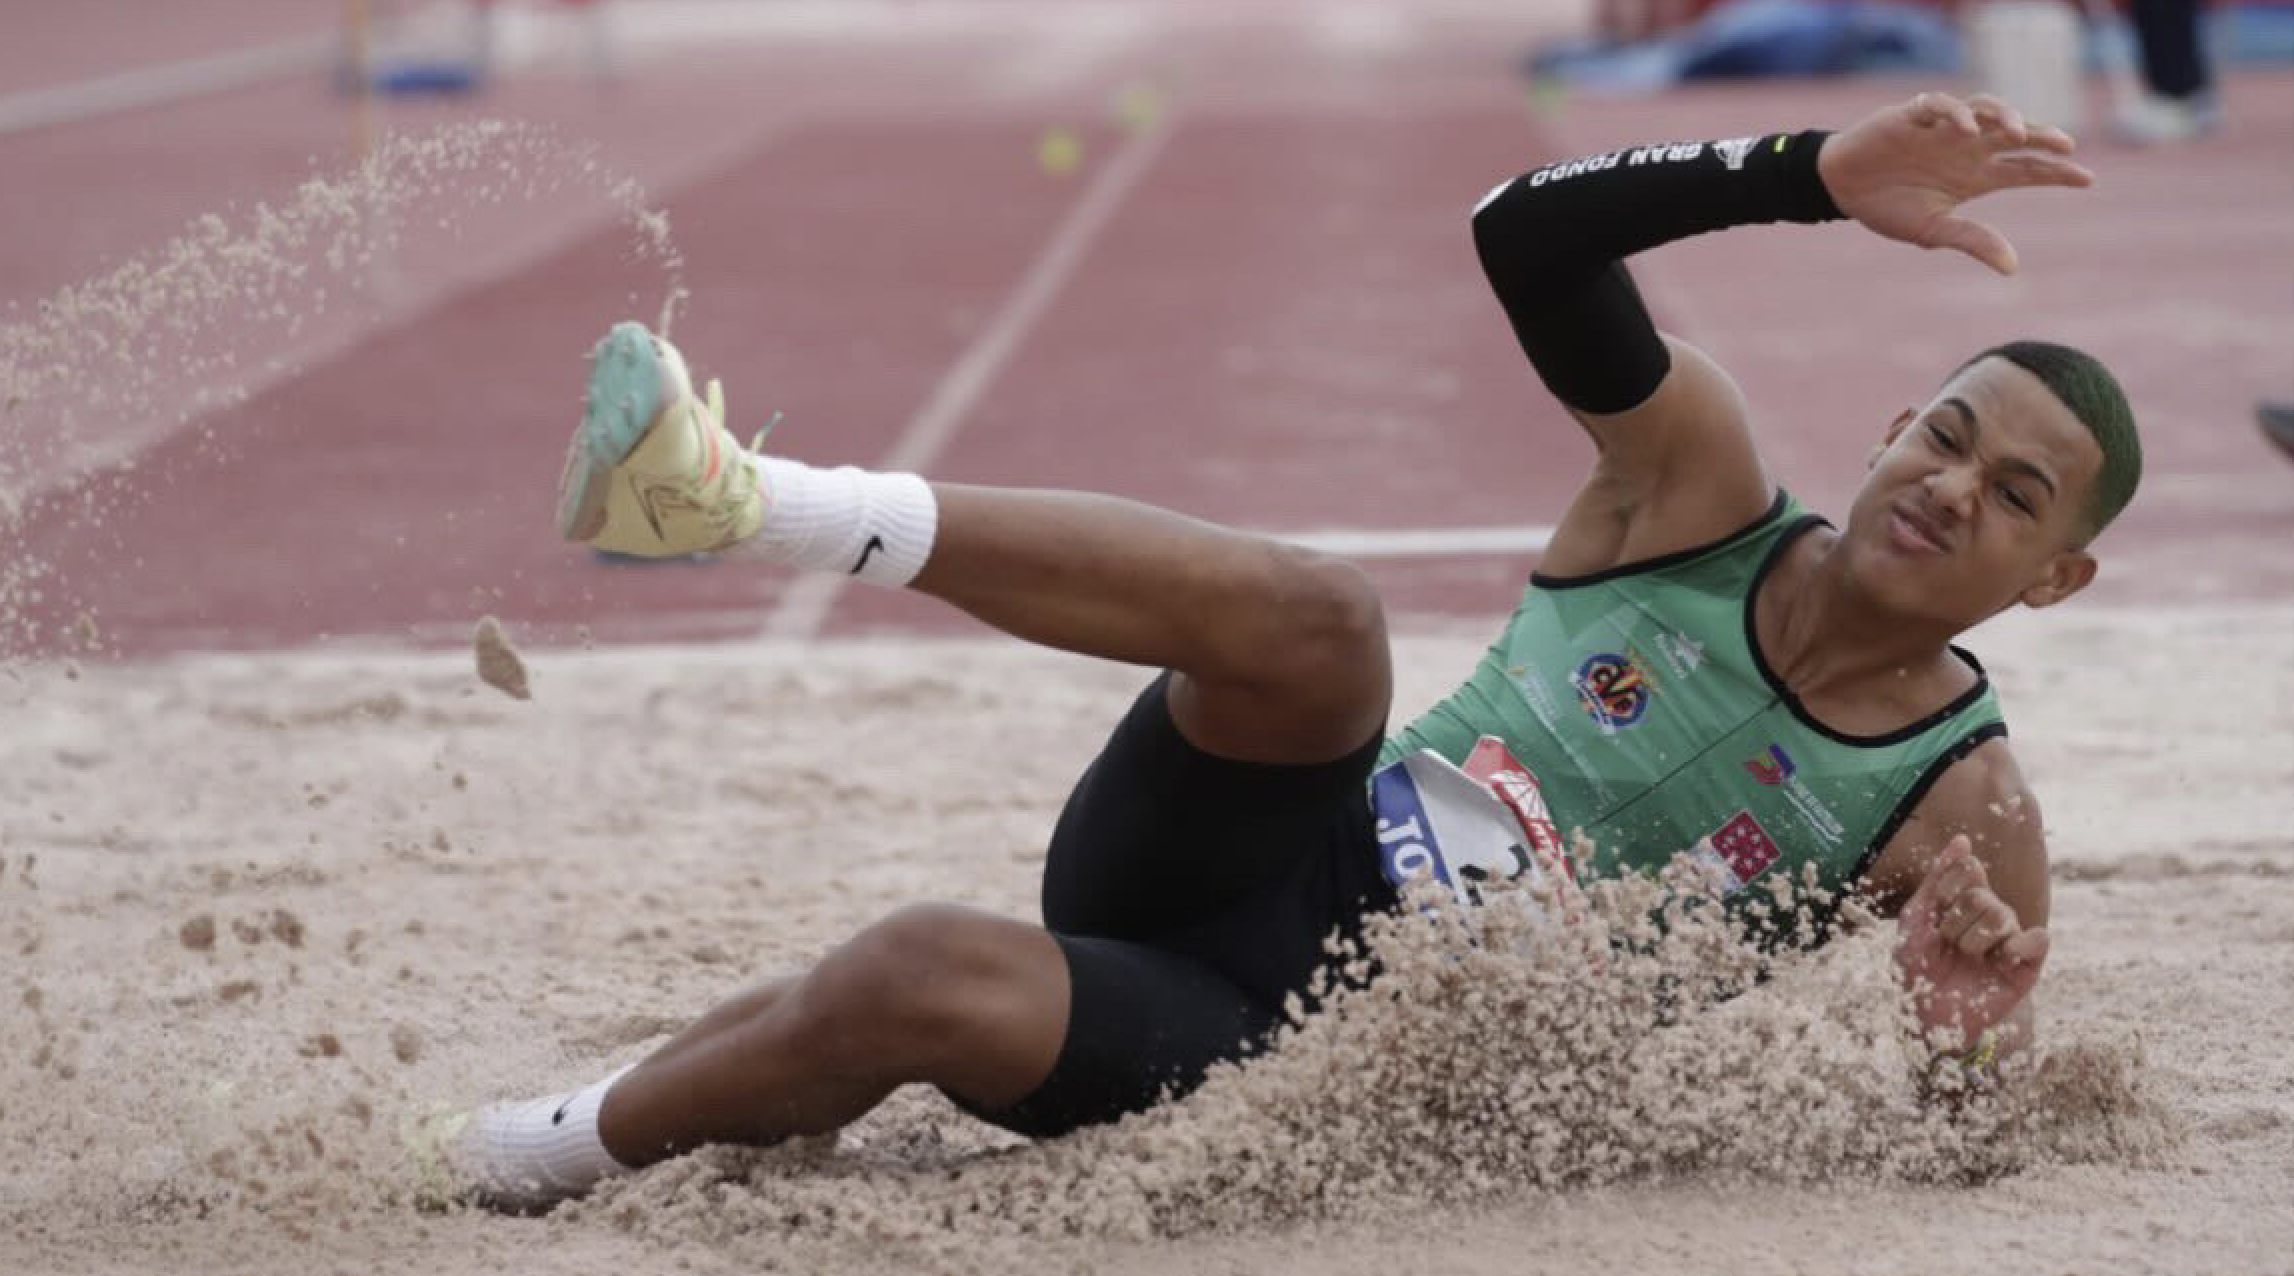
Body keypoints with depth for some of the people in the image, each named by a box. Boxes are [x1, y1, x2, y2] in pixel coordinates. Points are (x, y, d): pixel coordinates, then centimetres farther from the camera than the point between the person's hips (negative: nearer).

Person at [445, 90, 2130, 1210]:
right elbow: (1523, 240, -9)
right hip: (1300, 856, 2)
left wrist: (1958, 1021, -23)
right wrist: (1819, 174, -20)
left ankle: (533, 1164, -10)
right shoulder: (1700, 474, 3)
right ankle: (742, 500, -37)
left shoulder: (1967, 819, -1)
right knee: (1314, 616, -33)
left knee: (939, 978, -31)